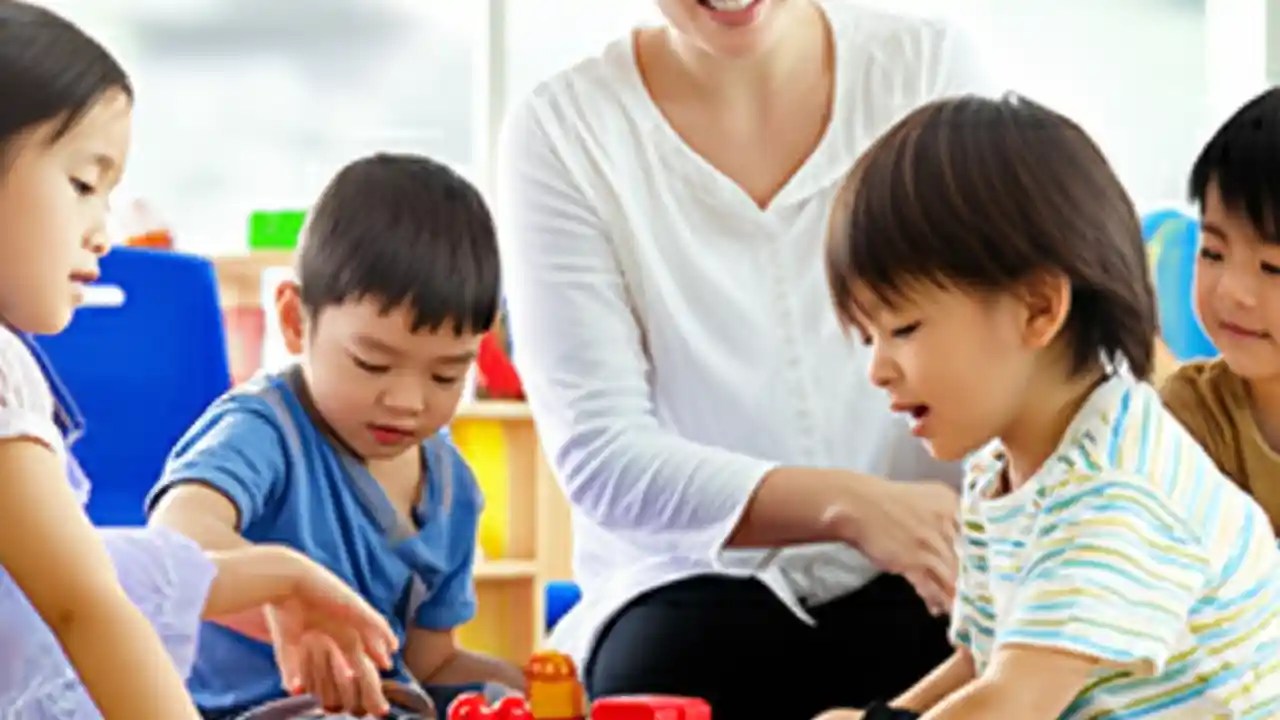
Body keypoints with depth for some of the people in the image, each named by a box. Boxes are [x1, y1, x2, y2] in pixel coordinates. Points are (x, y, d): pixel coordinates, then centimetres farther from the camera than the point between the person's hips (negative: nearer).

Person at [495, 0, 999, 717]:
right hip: (697, 583, -1)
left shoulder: (934, 66, -2)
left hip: (921, 585, 2)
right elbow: (600, 453, -13)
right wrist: (849, 505, -28)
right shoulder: (563, 129, -6)